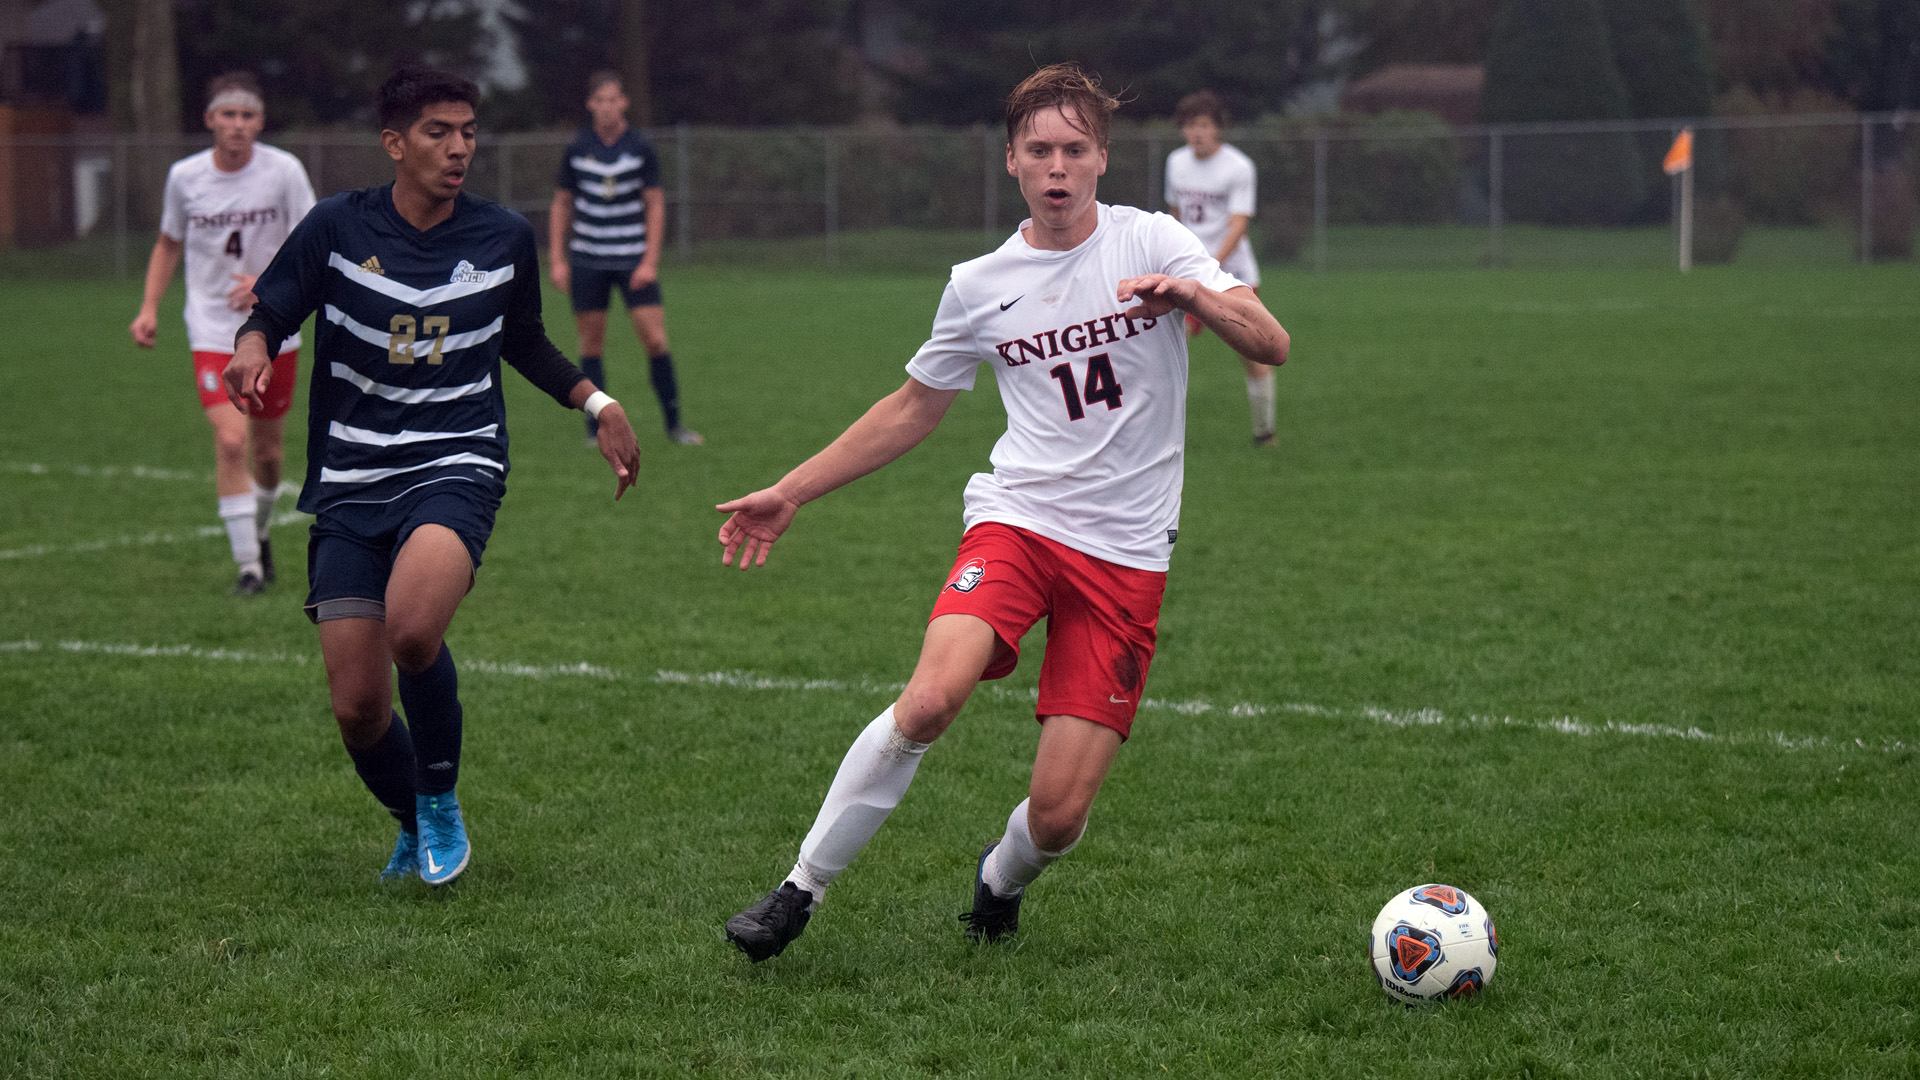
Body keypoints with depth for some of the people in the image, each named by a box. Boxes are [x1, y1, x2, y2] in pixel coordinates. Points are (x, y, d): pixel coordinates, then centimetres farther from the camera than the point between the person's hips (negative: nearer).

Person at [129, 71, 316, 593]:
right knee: (230, 441, -18)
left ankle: (260, 532, 42)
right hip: (213, 331, -1)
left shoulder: (284, 170, -9)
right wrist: (149, 308, 3)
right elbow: (169, 243, 13)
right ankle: (248, 565, -12)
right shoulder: (184, 176, -3)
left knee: (267, 447, 13)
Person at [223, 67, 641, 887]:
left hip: (456, 468, -1)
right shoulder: (338, 227, -3)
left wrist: (599, 404, 11)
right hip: (350, 486, 1)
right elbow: (269, 312, 2)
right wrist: (252, 349, -20)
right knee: (357, 710, -4)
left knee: (412, 630, -32)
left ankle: (441, 803, -4)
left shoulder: (505, 238, 3)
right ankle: (413, 827, 29)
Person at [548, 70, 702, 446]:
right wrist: (557, 259, 1)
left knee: (655, 339, -8)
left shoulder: (641, 148, -2)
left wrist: (650, 262, -7)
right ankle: (596, 428, 8)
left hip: (633, 259, -1)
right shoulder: (576, 150, 1)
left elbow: (655, 205, 0)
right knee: (591, 342, 1)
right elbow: (562, 205, 8)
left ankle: (673, 422, 3)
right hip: (587, 260, 1)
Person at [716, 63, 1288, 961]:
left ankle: (1001, 880, 30)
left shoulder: (1150, 243, 1)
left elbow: (1271, 347, -8)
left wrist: (1196, 297, -29)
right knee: (931, 698, -30)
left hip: (1127, 551, -1)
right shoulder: (978, 287, 8)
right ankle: (802, 888, -14)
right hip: (1016, 517, 1)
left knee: (1059, 816, -7)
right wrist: (788, 494, 20)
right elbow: (912, 410, 22)